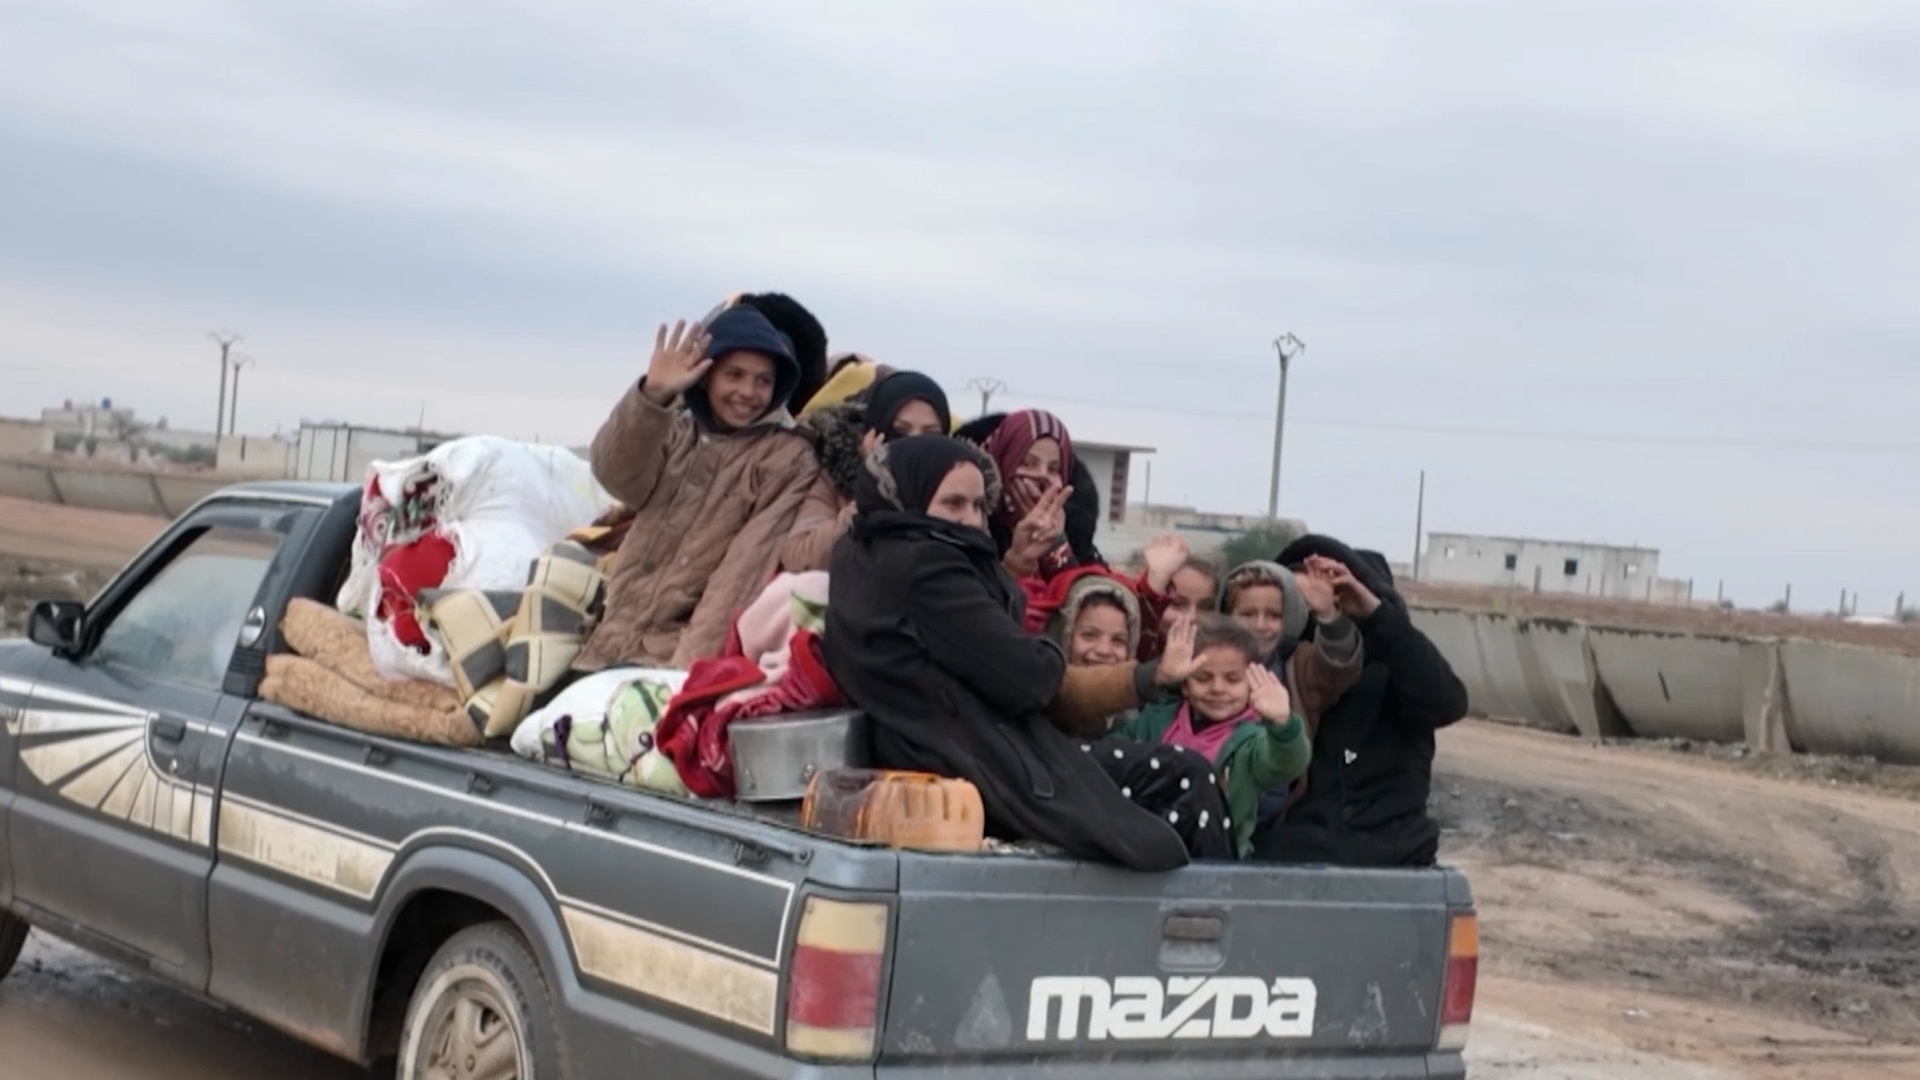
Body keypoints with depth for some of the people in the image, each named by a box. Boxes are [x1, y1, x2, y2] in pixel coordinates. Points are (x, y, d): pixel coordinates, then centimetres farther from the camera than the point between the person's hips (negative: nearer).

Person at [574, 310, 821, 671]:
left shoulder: (788, 459, 1)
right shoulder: (675, 434, 15)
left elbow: (747, 569, -10)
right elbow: (617, 474, -6)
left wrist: (690, 661, -21)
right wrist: (652, 396, -23)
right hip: (613, 645, 5)